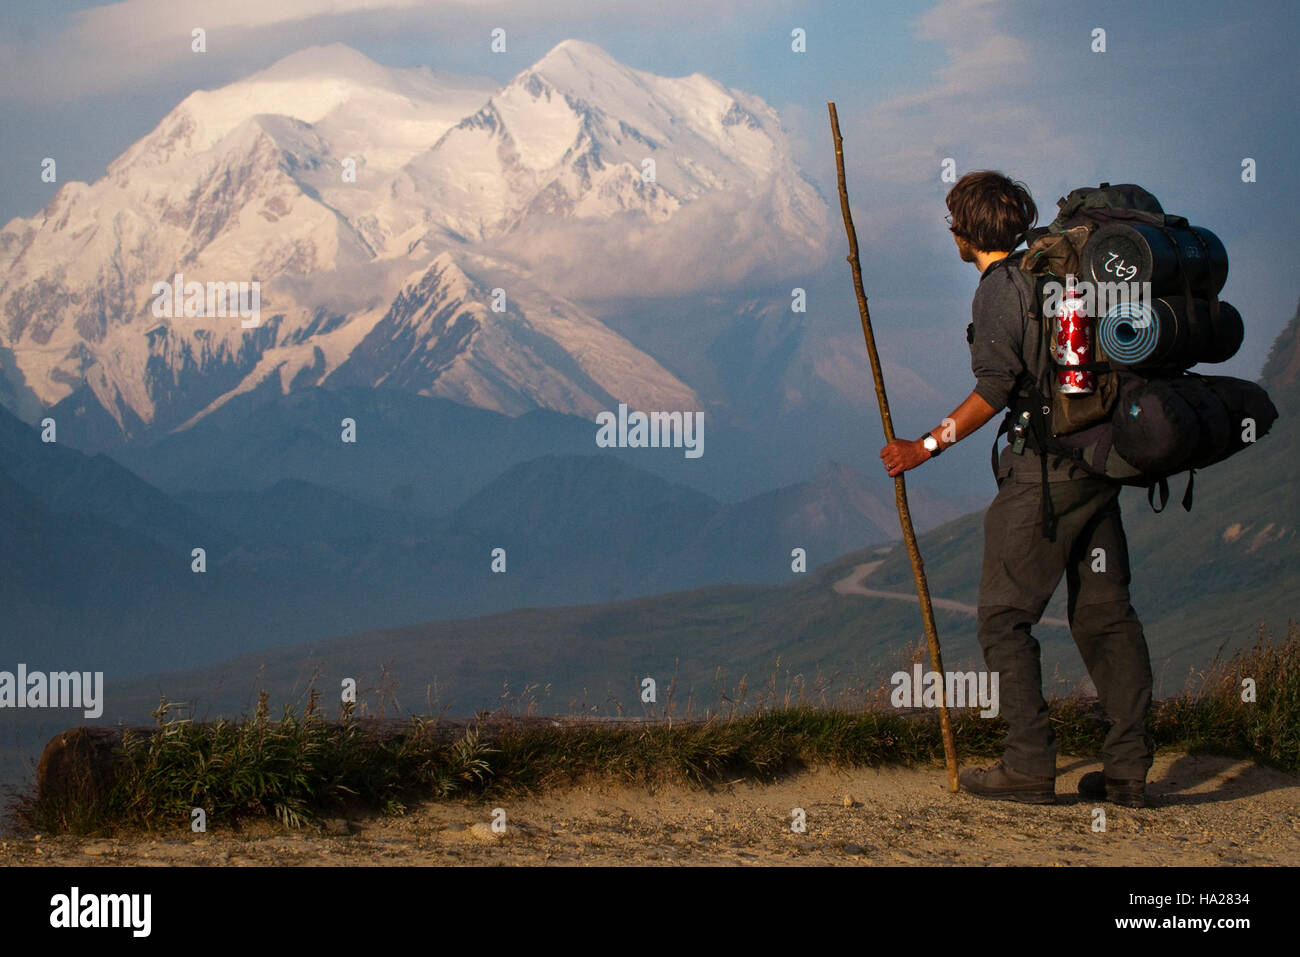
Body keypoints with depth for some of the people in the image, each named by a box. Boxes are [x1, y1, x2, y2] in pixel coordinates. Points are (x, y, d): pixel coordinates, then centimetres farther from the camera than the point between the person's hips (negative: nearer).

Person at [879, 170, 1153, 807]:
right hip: (1098, 466, 8)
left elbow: (995, 390, -17)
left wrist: (925, 447, -11)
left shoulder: (999, 288, -10)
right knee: (1105, 614, 8)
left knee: (1005, 616, 0)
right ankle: (1127, 769, 7)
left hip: (1042, 470, -8)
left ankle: (1029, 766, -3)